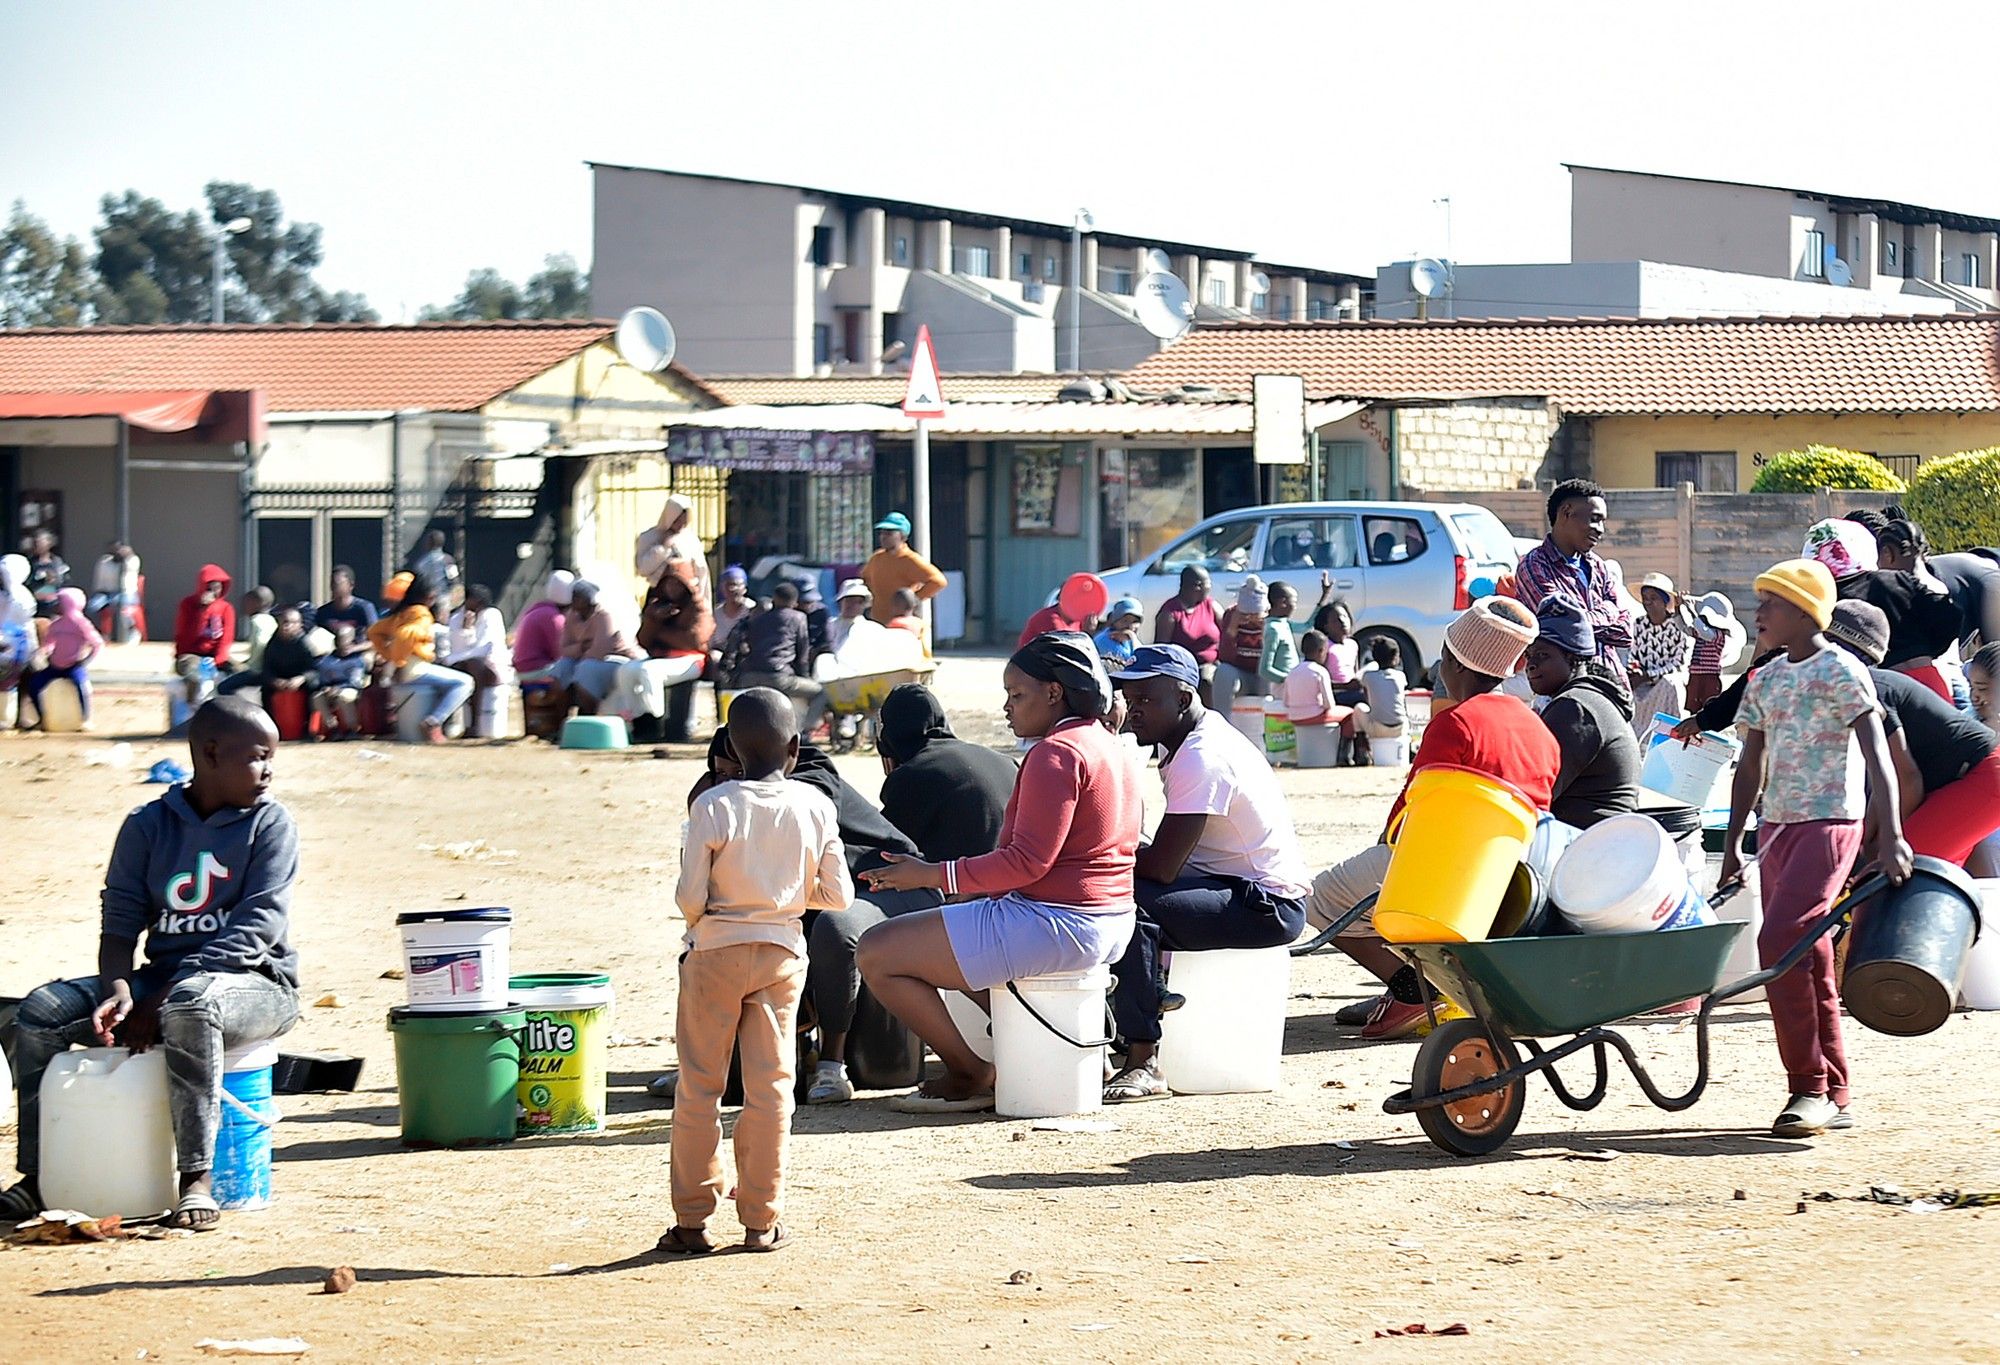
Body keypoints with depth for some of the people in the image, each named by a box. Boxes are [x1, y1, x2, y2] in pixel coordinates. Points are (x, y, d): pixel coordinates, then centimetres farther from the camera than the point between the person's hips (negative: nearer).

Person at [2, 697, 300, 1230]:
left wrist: (161, 1000, -21)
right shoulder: (148, 825, 8)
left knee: (190, 1002, -39)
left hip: (254, 982, -4)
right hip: (159, 980, 5)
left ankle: (196, 1177, -37)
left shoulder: (269, 824, -3)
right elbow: (122, 919, 3)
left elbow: (257, 927, -14)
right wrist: (117, 989, -20)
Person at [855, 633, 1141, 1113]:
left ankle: (972, 1077, 2)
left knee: (876, 954, -7)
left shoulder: (1055, 753, -16)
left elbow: (1028, 862, -22)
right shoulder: (1115, 746, 15)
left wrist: (935, 875, -19)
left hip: (1055, 924, -11)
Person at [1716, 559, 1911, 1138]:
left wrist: (1890, 836, -23)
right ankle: (1833, 1098, 11)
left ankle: (1809, 1087, -16)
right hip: (1775, 826, 8)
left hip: (1829, 823, -8)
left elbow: (1877, 755, -14)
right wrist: (1732, 845, 17)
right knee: (1809, 962, 7)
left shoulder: (1841, 671, -7)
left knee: (1780, 943, -21)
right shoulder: (1764, 681, 15)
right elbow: (1750, 768, 21)